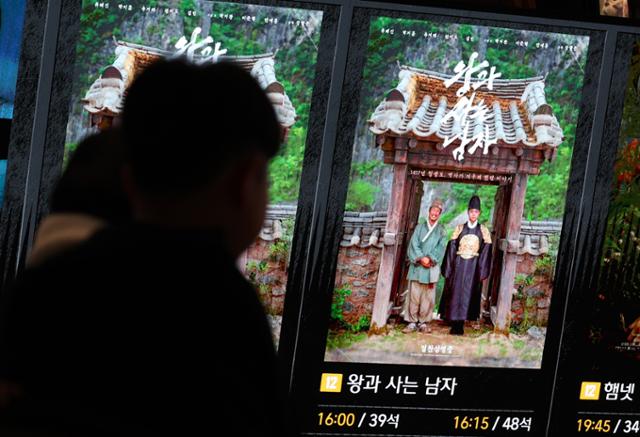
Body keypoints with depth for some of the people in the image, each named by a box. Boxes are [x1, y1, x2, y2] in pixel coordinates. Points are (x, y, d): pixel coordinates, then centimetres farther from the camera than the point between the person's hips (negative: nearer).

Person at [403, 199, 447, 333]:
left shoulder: (441, 231, 12)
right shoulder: (420, 227, 11)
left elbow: (441, 247, 1)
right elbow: (414, 244, 1)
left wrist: (430, 258, -13)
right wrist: (421, 258, -13)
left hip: (432, 267, 0)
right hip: (417, 266, 0)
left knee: (428, 296, -2)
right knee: (414, 295, -4)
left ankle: (423, 322, 4)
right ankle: (412, 322, -2)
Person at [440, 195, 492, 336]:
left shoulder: (483, 230, 4)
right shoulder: (459, 228, 6)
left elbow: (486, 252, 0)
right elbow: (451, 247, 3)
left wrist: (482, 271, -8)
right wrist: (448, 268, -4)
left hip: (473, 267, -1)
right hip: (458, 266, 1)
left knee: (467, 294, -2)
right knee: (455, 292, -2)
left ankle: (460, 325, 1)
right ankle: (455, 324, 3)